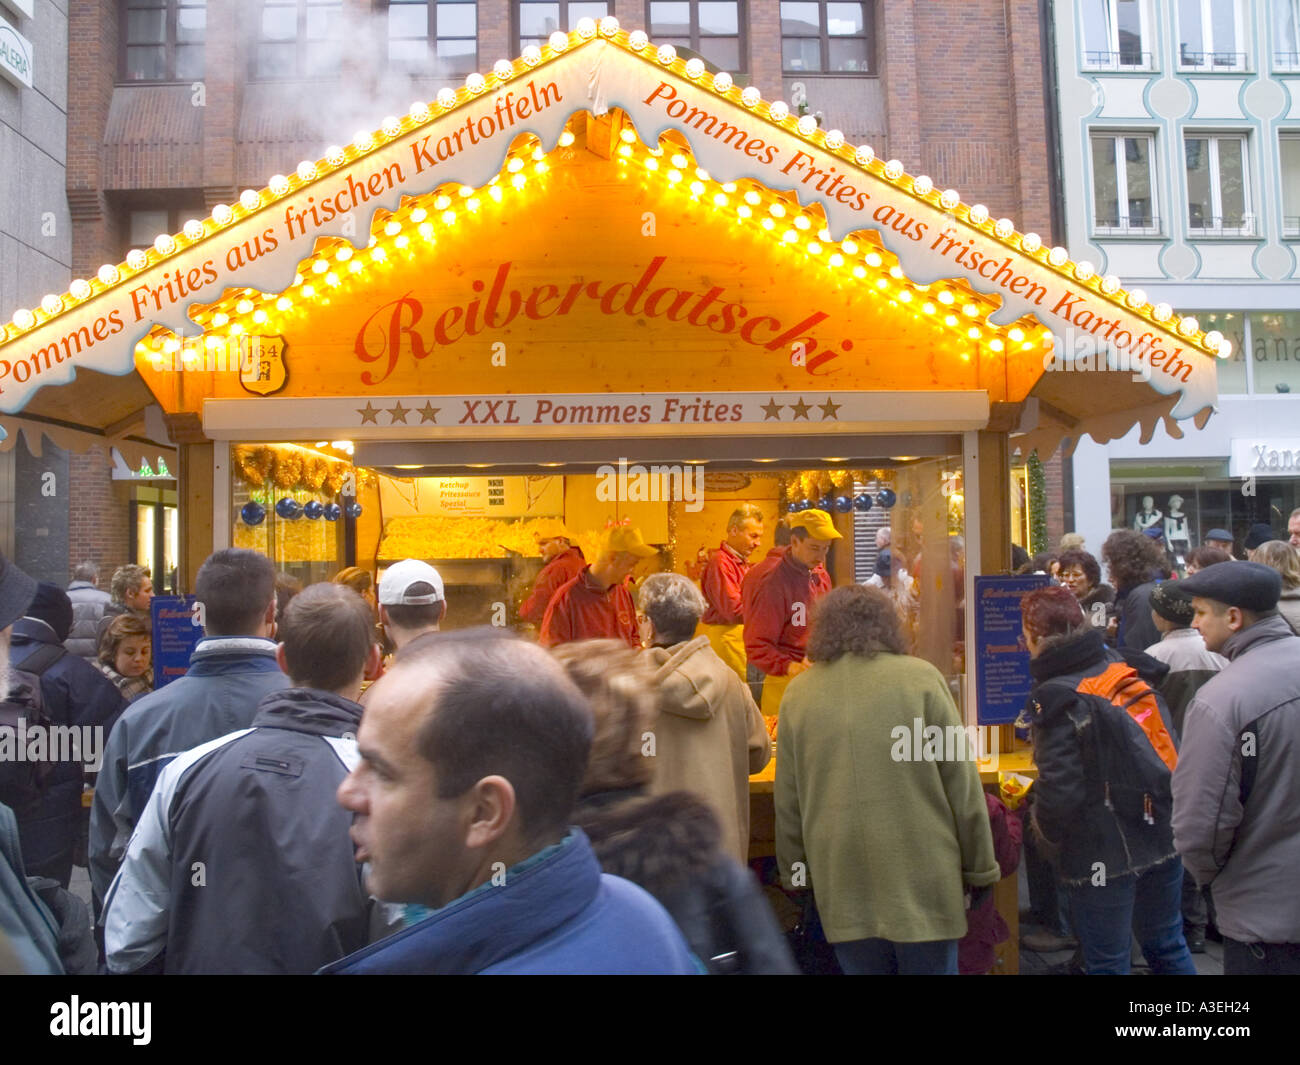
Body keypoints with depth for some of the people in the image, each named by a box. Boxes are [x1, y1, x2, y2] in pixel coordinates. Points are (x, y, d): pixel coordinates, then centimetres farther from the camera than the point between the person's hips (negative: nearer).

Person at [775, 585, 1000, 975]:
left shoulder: (798, 693, 4)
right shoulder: (920, 677, -3)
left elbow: (787, 802, 8)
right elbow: (962, 785, -3)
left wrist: (795, 873, 20)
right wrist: (979, 867, 7)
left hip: (842, 886, 2)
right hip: (921, 873, -2)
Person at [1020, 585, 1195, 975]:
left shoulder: (1058, 698, -19)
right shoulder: (1128, 671, 1)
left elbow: (1059, 790, -21)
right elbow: (1168, 747, 9)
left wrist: (1046, 835, -3)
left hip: (1103, 855, -7)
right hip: (1161, 837, 7)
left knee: (1107, 961, 8)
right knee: (1167, 946, 23)